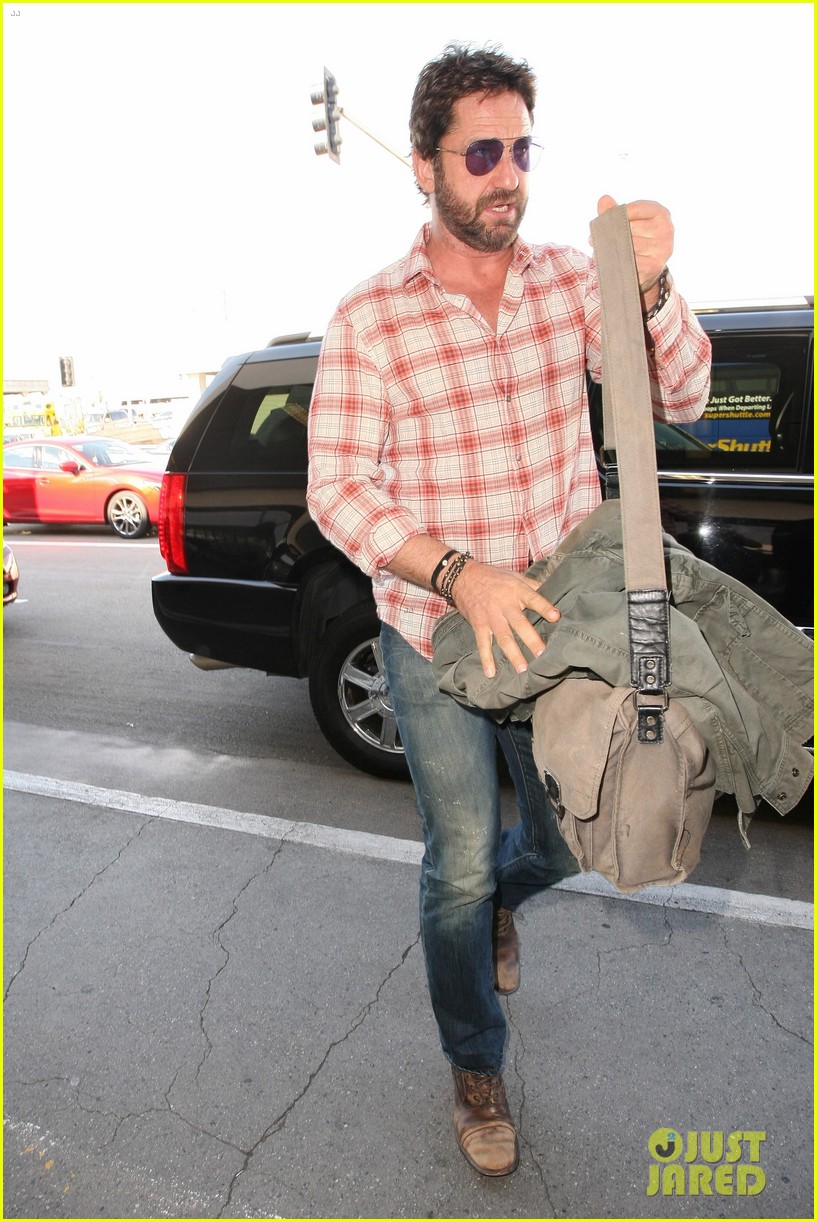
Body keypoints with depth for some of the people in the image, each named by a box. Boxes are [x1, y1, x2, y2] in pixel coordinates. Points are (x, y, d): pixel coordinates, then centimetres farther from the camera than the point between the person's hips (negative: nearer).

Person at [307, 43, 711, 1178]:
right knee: (458, 869, 10)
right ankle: (476, 1070, 37)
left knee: (568, 841, 19)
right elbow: (337, 489, -12)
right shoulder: (370, 319, -9)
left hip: (560, 624, 4)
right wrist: (459, 575, -26)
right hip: (438, 641, -3)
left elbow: (680, 398, -4)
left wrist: (654, 287, -25)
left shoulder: (570, 279, 1)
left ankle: (502, 892, 57)